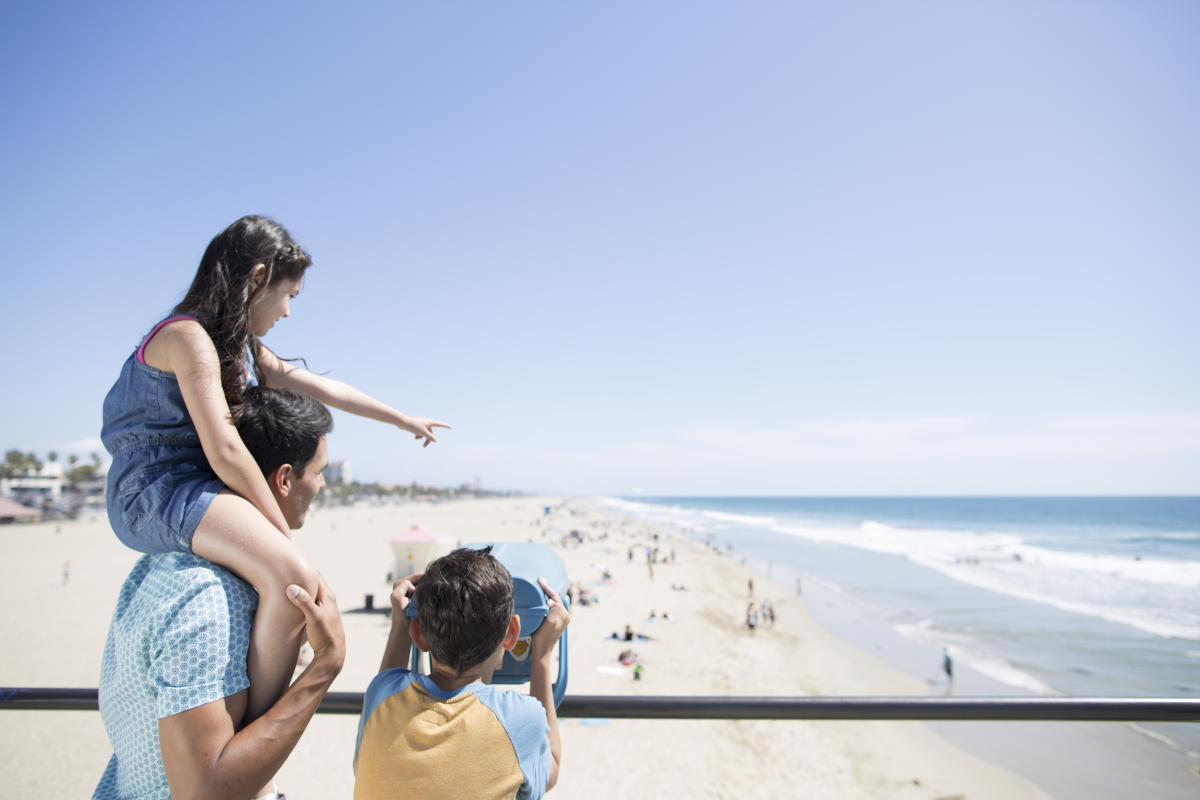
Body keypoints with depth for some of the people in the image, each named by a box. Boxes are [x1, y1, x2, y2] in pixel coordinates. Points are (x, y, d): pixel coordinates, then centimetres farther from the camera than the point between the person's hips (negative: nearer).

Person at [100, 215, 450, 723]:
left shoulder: (240, 346, 15)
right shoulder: (188, 337, -16)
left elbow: (319, 387, 19)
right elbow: (224, 453, -23)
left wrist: (404, 420, 23)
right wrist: (284, 533, -16)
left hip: (192, 491, 11)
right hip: (155, 490, -11)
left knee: (301, 585, 24)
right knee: (292, 576, -32)